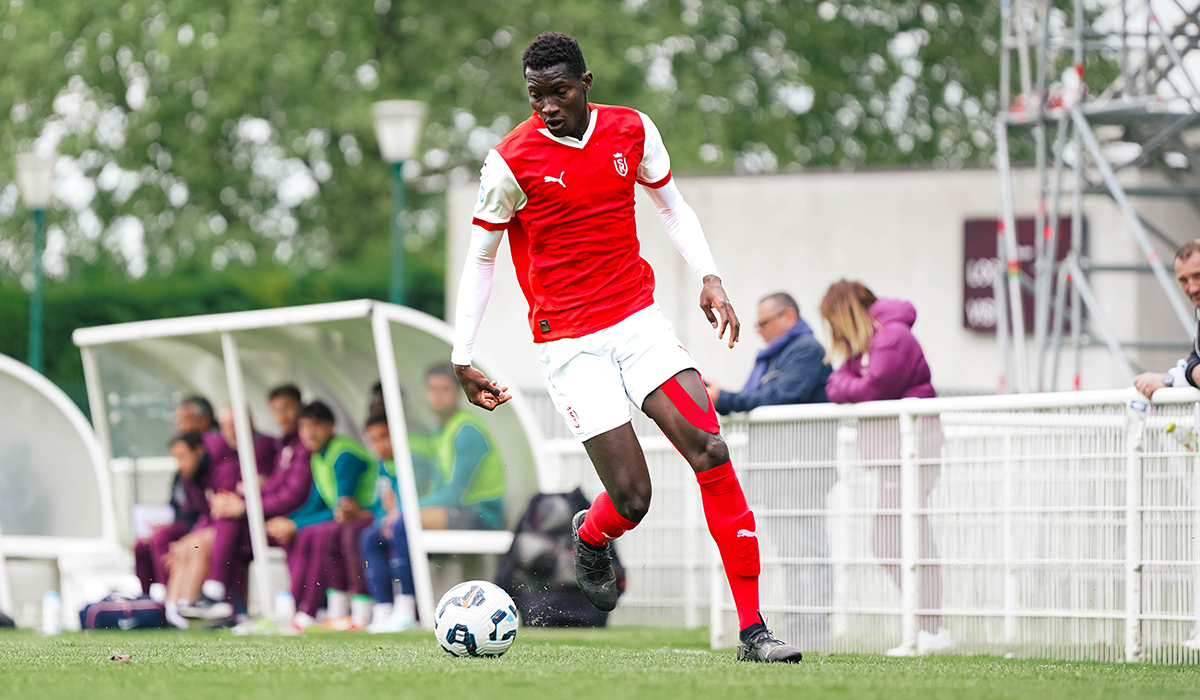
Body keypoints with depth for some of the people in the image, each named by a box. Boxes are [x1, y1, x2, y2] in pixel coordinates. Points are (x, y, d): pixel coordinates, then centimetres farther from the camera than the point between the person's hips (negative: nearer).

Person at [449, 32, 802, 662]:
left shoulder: (632, 131, 2)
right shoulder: (511, 162, -8)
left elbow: (671, 206, 19)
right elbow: (480, 258, 2)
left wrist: (709, 277, 5)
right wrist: (462, 358, 1)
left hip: (640, 322, 3)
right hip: (570, 344, -3)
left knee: (711, 451, -14)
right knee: (632, 500, -11)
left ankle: (753, 631, -12)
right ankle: (591, 537, 30)